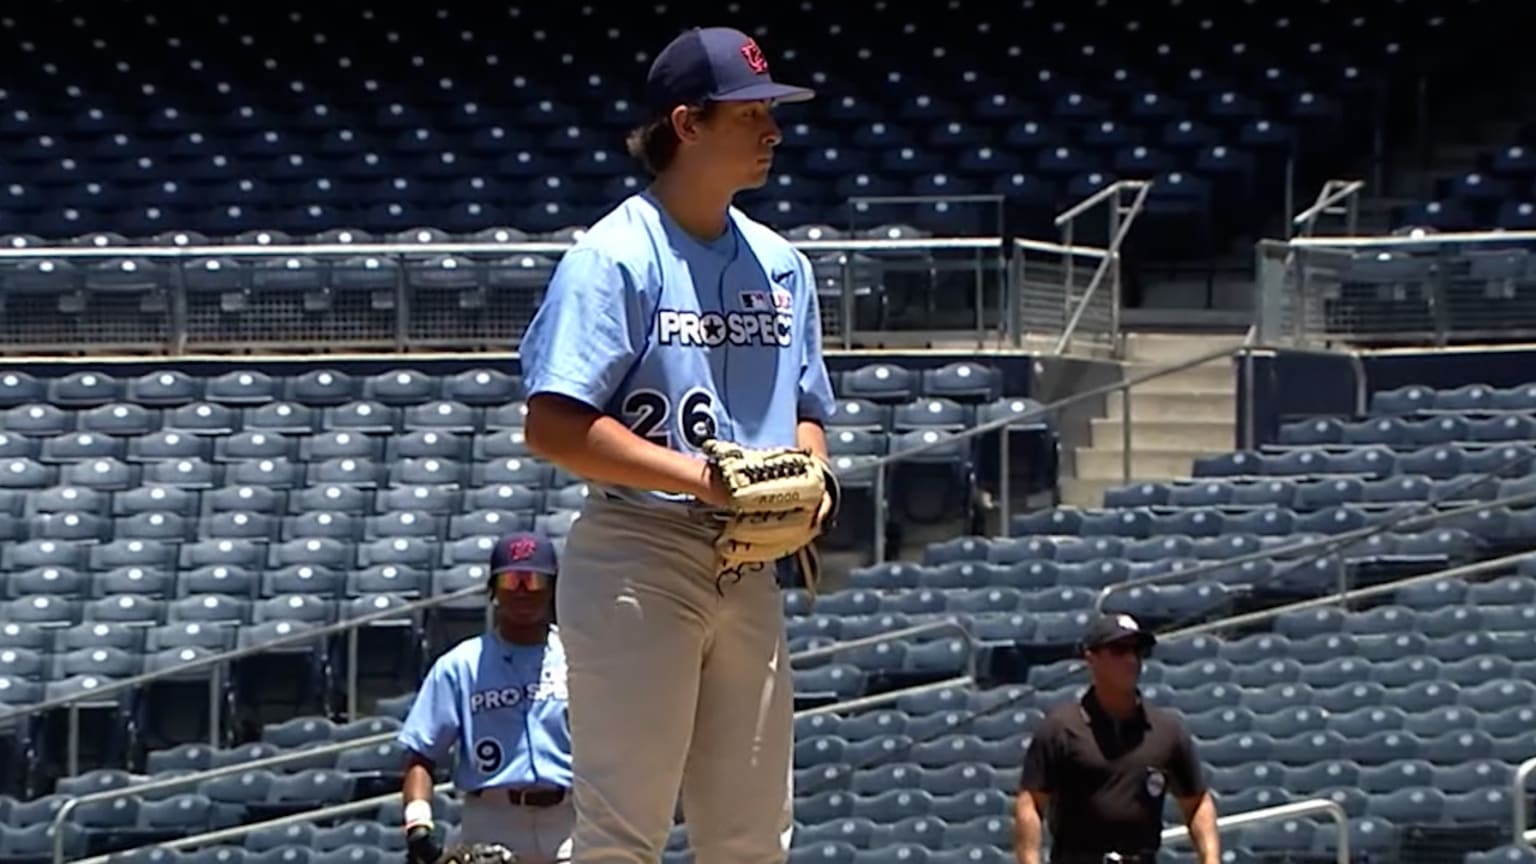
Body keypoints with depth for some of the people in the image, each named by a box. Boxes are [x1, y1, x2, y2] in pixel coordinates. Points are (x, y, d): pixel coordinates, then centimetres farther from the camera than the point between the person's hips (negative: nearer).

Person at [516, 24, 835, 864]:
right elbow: (553, 425, -16)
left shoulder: (780, 264, 14)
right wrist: (701, 475, -22)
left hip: (748, 569, 7)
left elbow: (806, 409, 23)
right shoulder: (615, 256, -9)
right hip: (639, 564, -7)